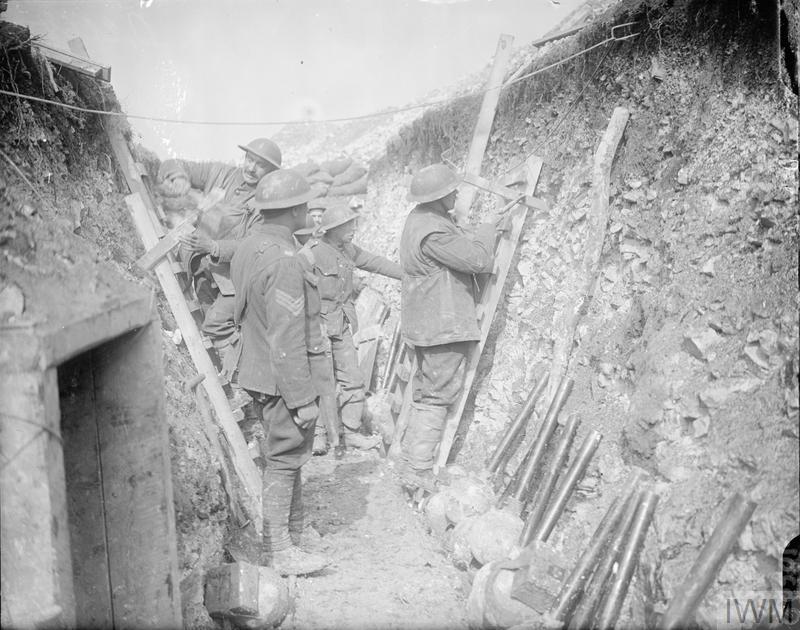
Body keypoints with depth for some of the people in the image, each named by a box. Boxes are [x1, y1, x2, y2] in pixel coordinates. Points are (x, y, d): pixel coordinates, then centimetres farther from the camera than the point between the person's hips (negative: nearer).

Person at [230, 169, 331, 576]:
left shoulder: (249, 246, 7)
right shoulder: (283, 260, -23)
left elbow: (241, 314, 15)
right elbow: (287, 339, -24)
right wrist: (304, 397, -19)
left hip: (258, 371, 10)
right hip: (285, 379, -10)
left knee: (285, 457, 19)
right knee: (284, 459, 0)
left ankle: (291, 535, 31)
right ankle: (280, 551, 10)